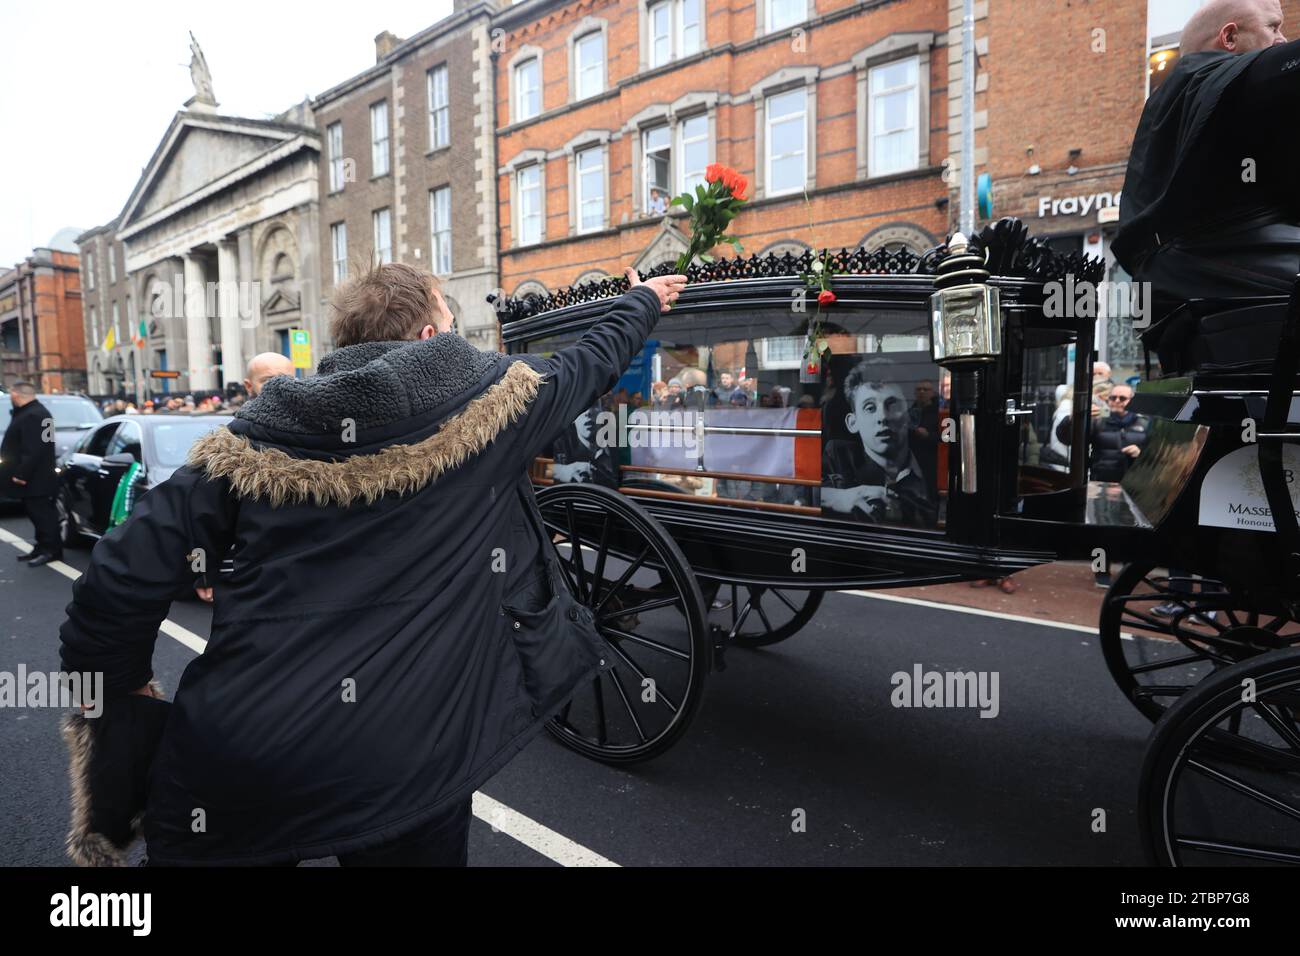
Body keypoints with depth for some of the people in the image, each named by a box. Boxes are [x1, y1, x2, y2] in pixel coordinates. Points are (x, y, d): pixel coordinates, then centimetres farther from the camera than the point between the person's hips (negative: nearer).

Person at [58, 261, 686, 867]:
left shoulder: (261, 432, -1)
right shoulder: (489, 401, -4)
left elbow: (126, 573, -3)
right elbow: (591, 362, 13)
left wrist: (115, 688, 14)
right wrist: (642, 300, 32)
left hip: (238, 753, 2)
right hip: (407, 759, -1)